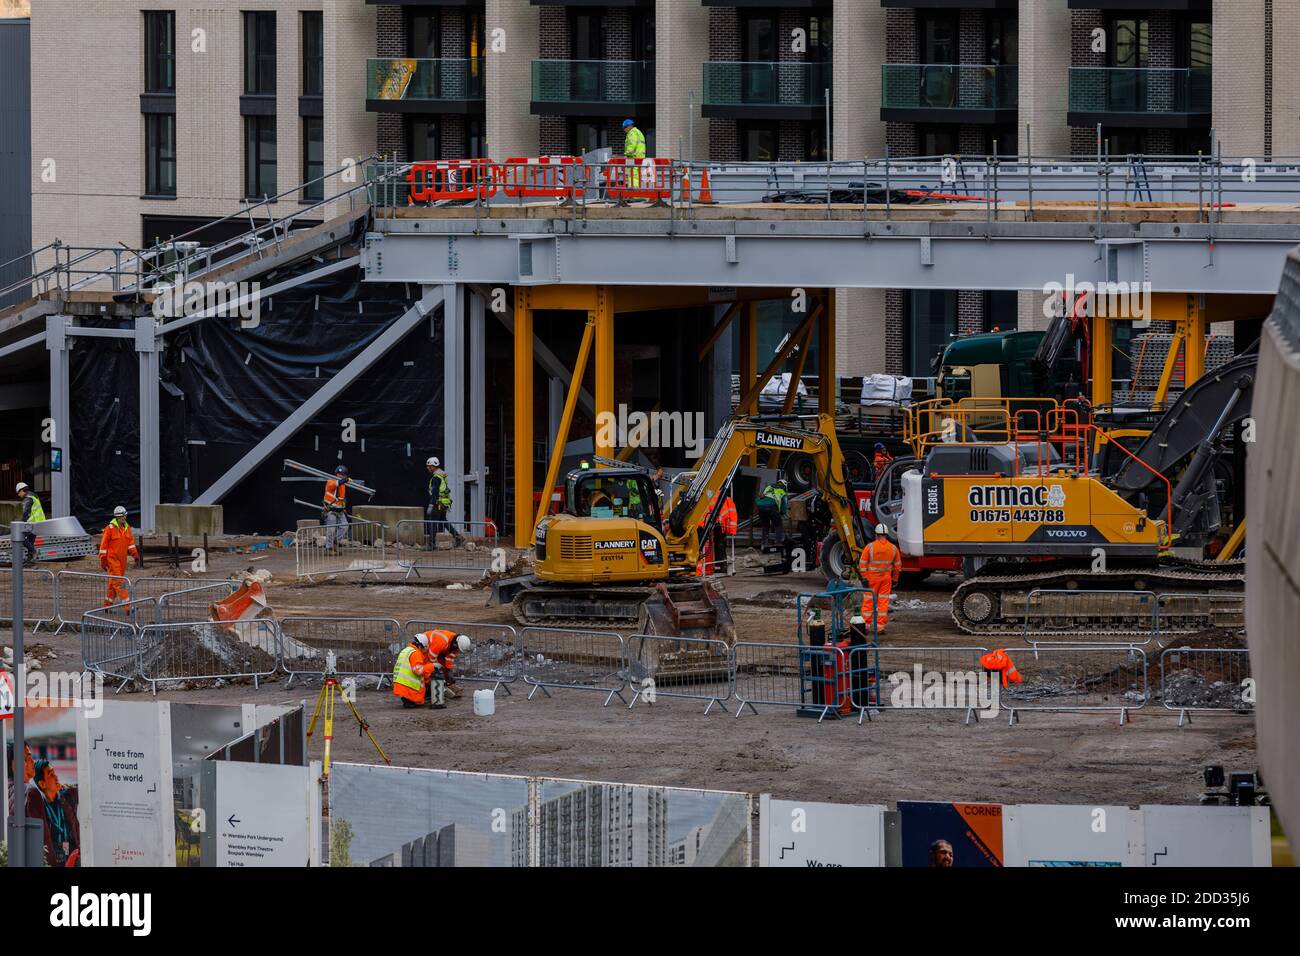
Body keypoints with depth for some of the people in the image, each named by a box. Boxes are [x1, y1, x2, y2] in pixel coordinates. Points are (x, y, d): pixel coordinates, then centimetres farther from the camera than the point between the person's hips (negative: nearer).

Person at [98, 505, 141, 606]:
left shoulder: (127, 528, 9)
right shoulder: (110, 529, -11)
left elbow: (131, 543, 15)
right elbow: (103, 545, -9)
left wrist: (136, 556, 6)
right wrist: (103, 560, -10)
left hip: (122, 559, 7)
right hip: (112, 559, -7)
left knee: (113, 583, 13)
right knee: (118, 583, -10)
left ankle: (107, 605, 22)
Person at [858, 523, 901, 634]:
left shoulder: (870, 547, -9)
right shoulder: (893, 548, 1)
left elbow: (862, 564, -10)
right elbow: (898, 566, 8)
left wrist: (864, 578, -6)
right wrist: (894, 580, 17)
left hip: (871, 578, -2)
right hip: (886, 579, 2)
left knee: (868, 602, 4)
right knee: (883, 602, 6)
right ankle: (880, 627, 5)